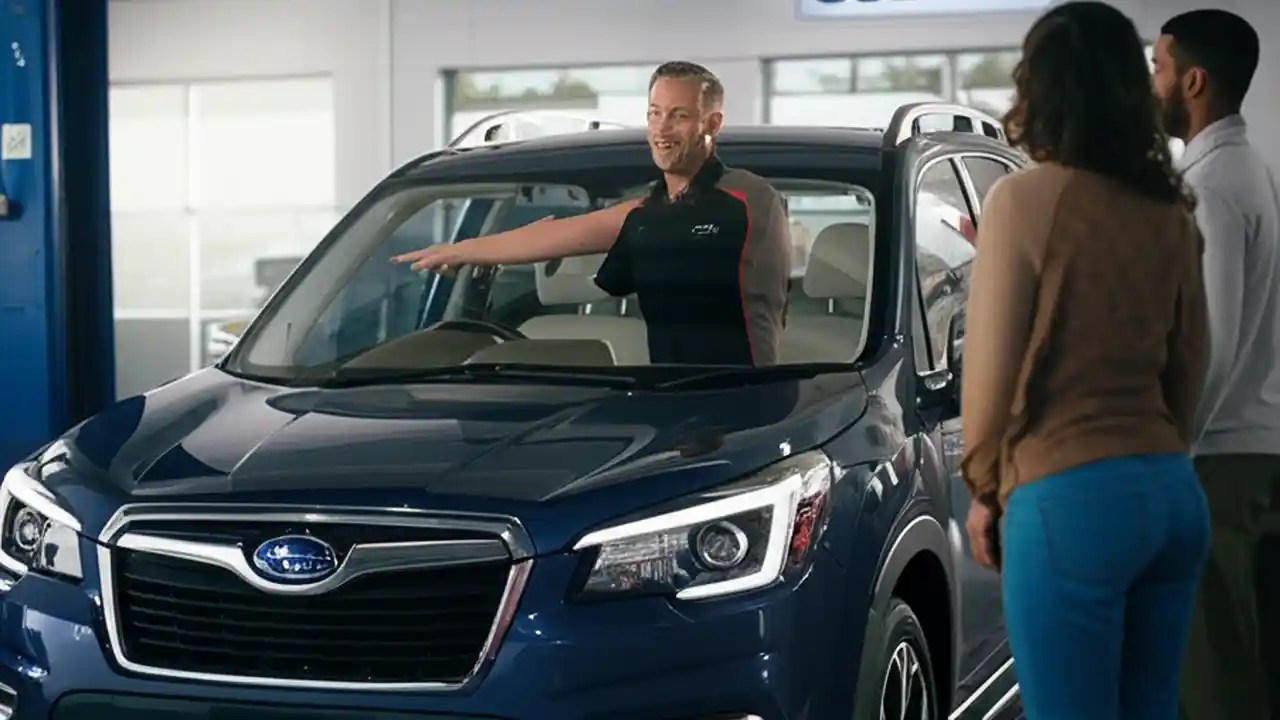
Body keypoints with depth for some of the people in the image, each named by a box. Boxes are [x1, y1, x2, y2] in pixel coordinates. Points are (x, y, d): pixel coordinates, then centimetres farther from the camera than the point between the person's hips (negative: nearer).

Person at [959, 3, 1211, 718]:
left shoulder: (1025, 198, -9)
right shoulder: (1171, 211, 9)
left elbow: (992, 368, -7)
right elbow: (1190, 367, 16)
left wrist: (985, 486, 6)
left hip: (1070, 498, -6)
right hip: (1174, 493, 7)